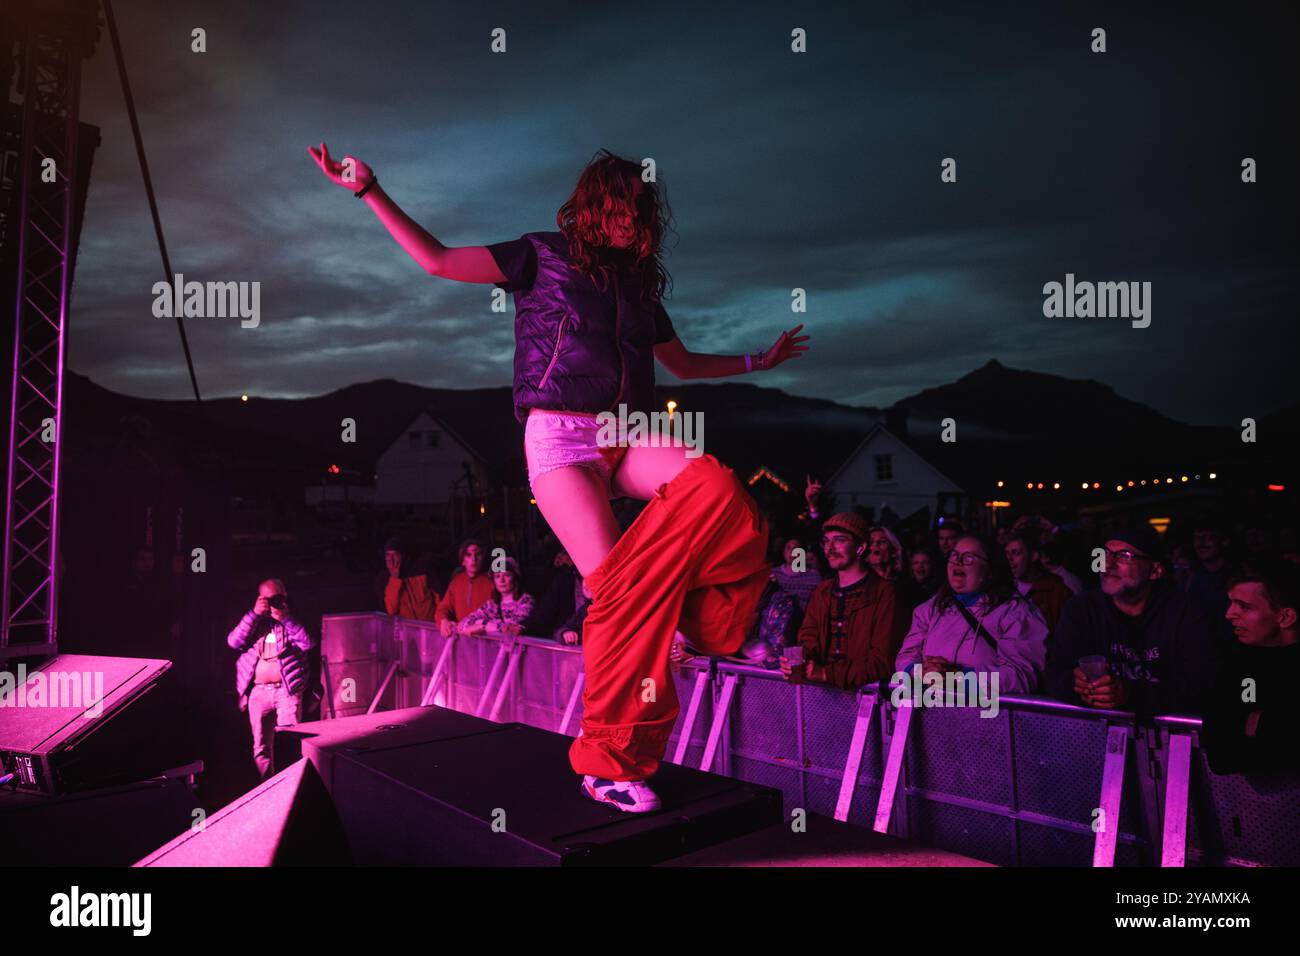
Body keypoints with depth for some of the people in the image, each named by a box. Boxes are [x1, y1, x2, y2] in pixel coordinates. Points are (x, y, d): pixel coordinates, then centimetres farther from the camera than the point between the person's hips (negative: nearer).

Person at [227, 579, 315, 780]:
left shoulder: (292, 621, 6)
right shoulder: (252, 621, 13)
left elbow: (308, 643, -11)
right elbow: (234, 642, -4)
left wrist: (285, 618, -17)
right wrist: (254, 614, -11)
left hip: (287, 689, -3)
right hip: (258, 692, 3)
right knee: (261, 747, 7)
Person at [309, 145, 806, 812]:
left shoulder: (639, 284, 23)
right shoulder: (542, 257, 9)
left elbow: (683, 363, 34)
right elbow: (438, 260, 4)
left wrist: (758, 362, 37)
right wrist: (369, 190, -1)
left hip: (628, 437, 5)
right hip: (561, 437, -5)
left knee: (717, 484, -29)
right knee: (619, 588, -19)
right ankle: (609, 761, -9)